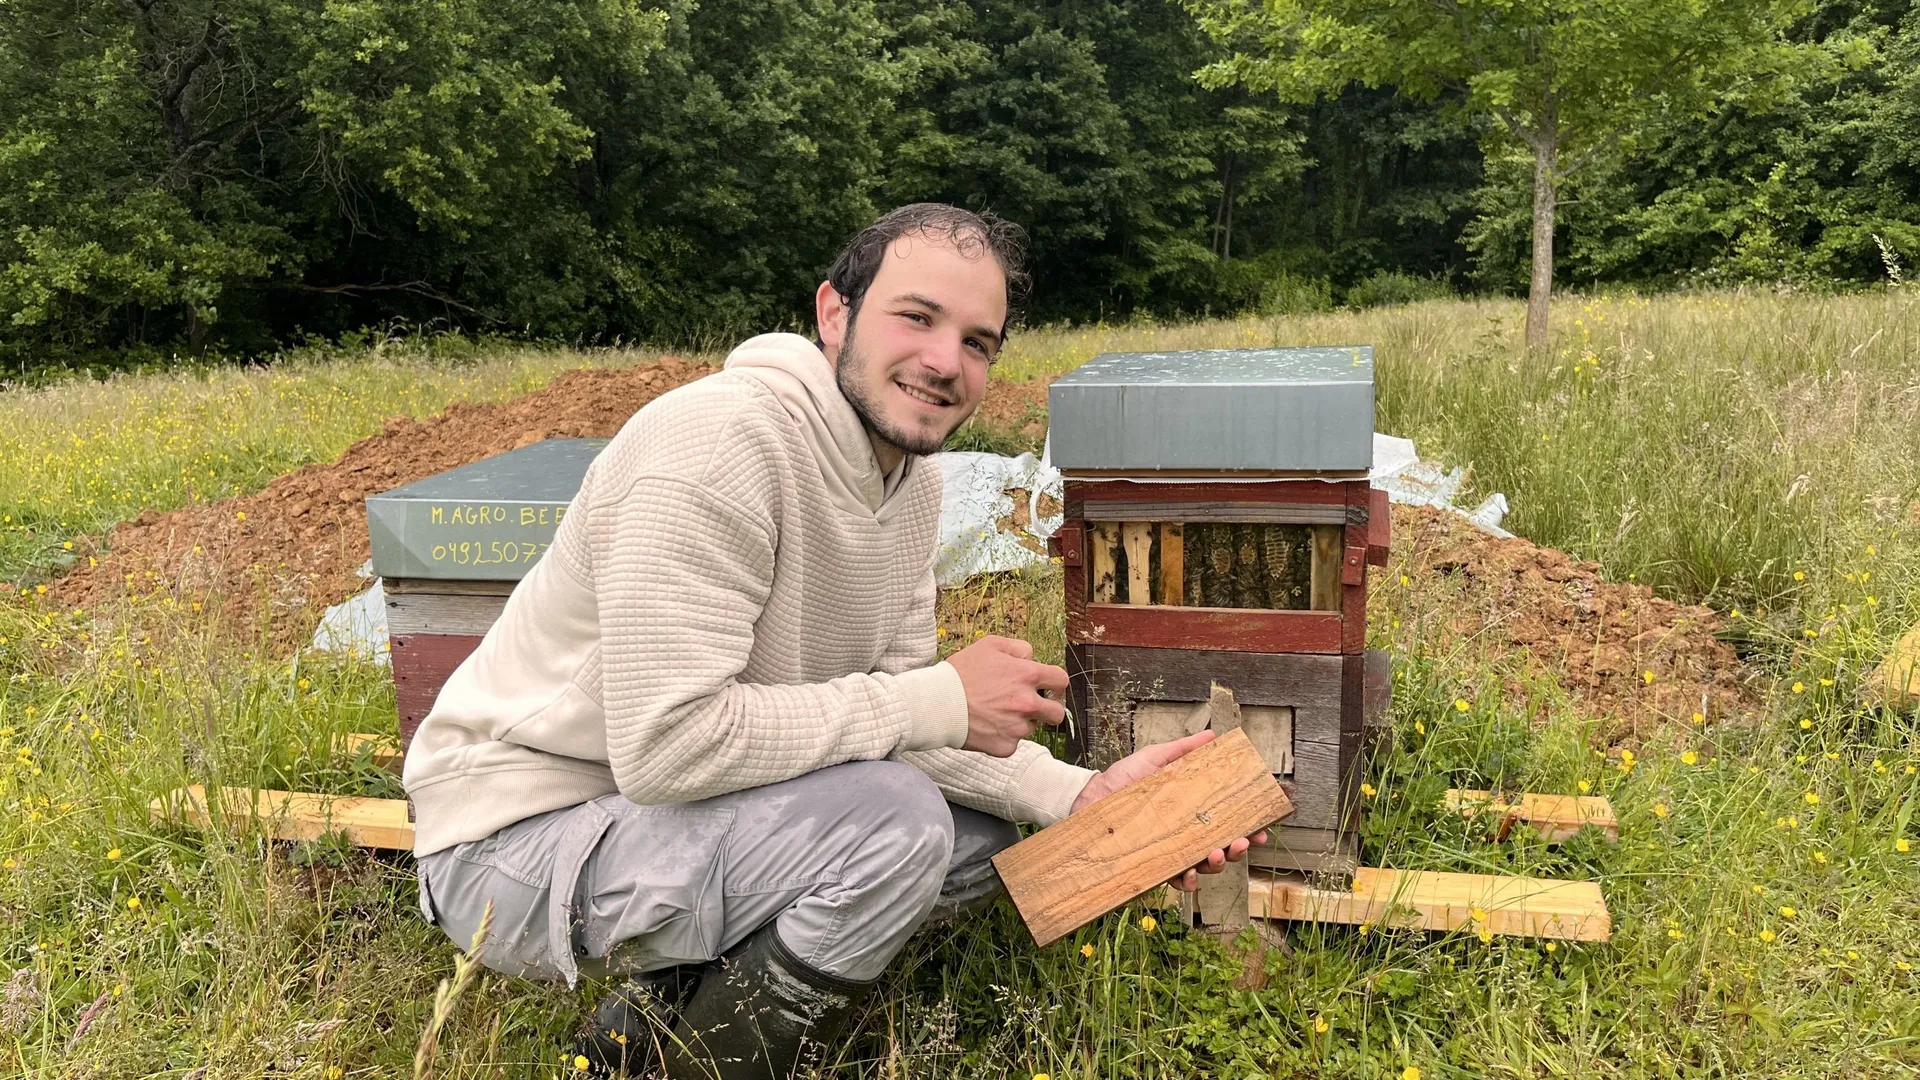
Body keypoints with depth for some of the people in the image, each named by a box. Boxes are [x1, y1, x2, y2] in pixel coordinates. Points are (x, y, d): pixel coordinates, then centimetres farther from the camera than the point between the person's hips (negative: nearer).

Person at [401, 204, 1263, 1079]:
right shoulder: (721, 442, -27)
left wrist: (1081, 795, -10)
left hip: (676, 801, 9)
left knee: (981, 843, 7)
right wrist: (943, 701, -25)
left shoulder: (909, 468, 2)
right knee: (896, 822, -27)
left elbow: (892, 704, 2)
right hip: (522, 835, -9)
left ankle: (666, 1003, 10)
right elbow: (667, 745, -32)